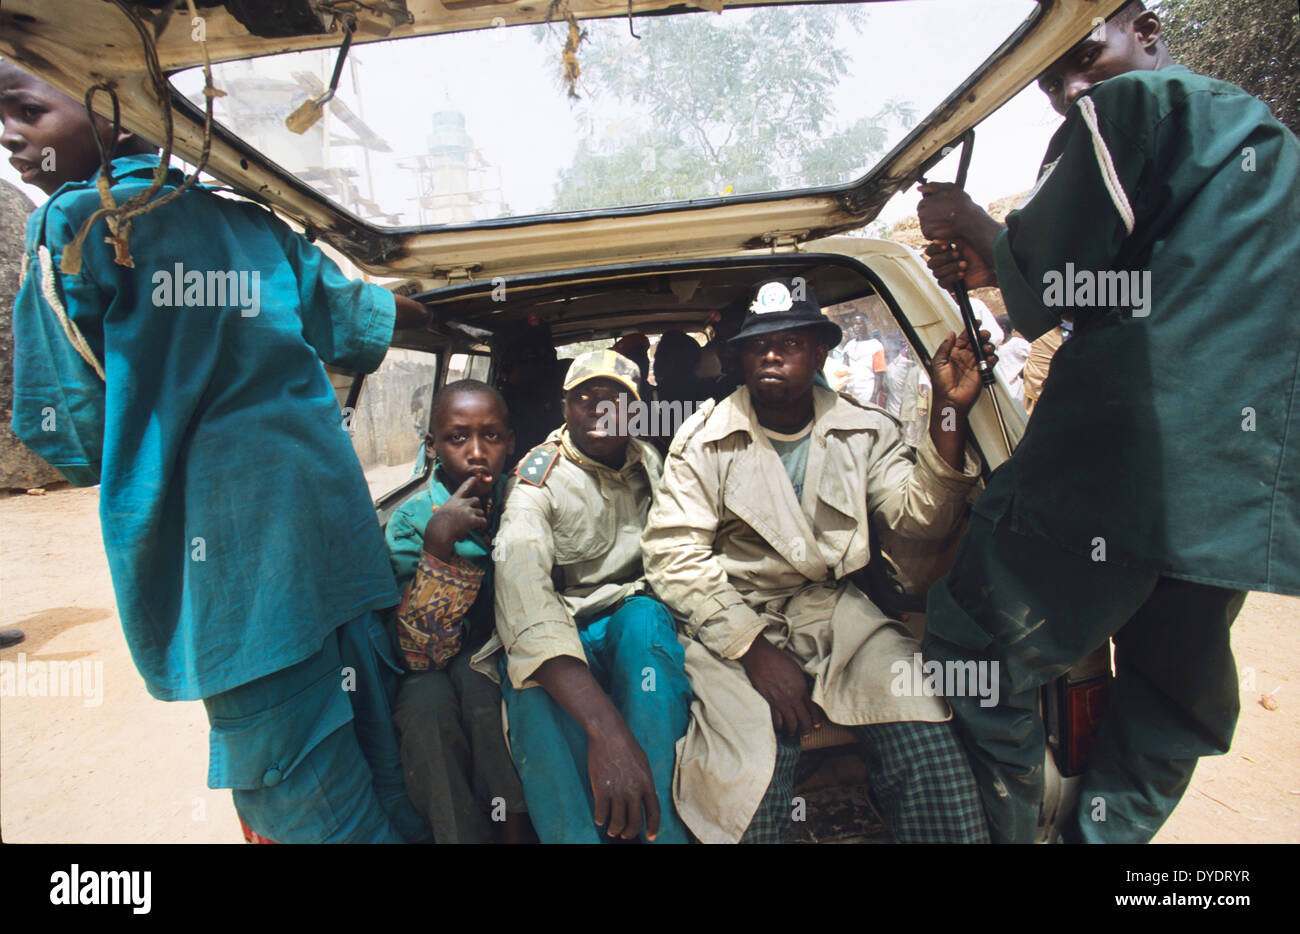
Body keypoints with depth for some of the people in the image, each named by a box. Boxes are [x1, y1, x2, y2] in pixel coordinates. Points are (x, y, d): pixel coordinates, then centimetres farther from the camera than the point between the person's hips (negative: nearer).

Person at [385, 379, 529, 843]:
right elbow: (420, 651, -20)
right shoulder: (411, 520, -12)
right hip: (435, 668, 0)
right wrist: (439, 542, -29)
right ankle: (463, 832, -13)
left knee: (477, 680, -30)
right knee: (427, 706, -31)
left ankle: (512, 822, -13)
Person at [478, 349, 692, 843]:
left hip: (631, 622, 3)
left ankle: (659, 827, -25)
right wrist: (605, 727, -45)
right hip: (558, 643, -3)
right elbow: (523, 593, -30)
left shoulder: (648, 462, 7)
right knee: (534, 689, -36)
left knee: (645, 616, -32)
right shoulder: (537, 481, -11)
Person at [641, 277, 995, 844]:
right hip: (734, 622, -2)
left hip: (838, 612, 2)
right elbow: (673, 555, -7)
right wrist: (754, 649, -16)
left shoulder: (865, 432, 10)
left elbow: (920, 517, -4)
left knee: (927, 752, -21)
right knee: (750, 788, -24)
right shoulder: (704, 439, 1)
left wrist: (949, 415, -18)